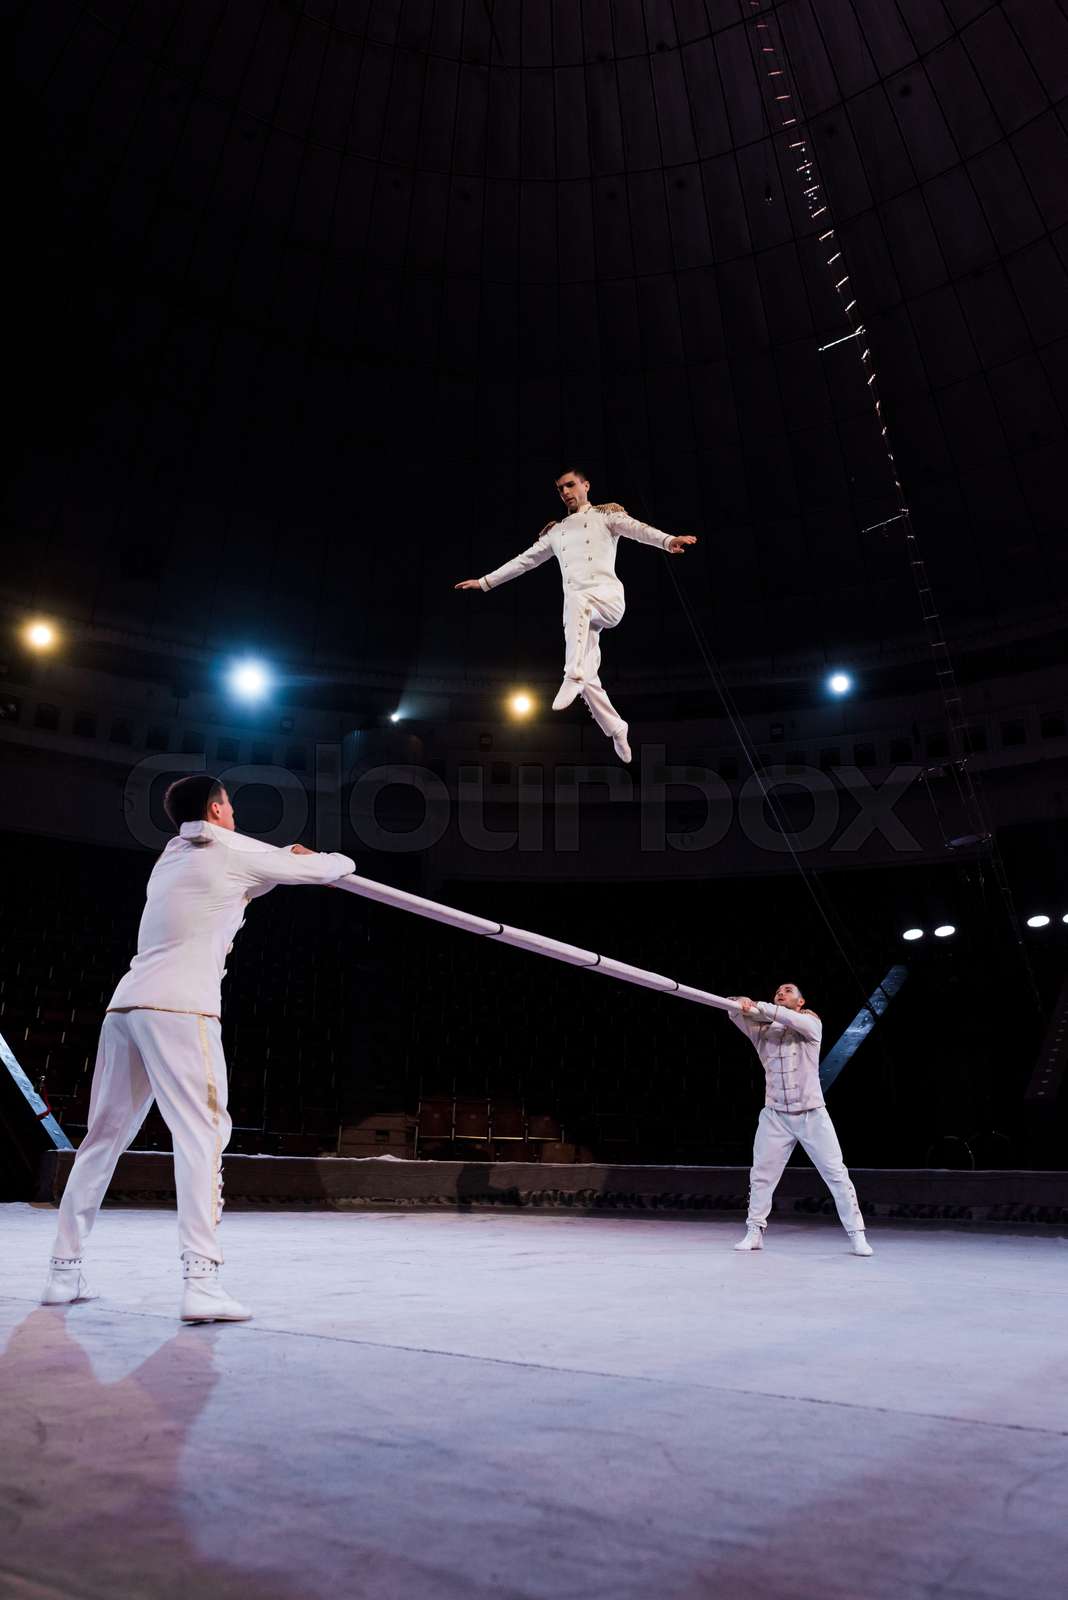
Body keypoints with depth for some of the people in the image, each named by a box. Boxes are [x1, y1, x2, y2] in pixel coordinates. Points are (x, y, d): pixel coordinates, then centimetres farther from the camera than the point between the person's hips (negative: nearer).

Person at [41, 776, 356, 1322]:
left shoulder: (170, 860, 24)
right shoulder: (233, 851, 3)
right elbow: (324, 869, 11)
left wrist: (285, 861, 33)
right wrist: (340, 862, 33)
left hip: (125, 1007, 8)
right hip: (180, 1009, -8)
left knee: (104, 1136, 14)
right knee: (202, 1134, -10)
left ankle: (64, 1271, 22)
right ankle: (201, 1281, -18)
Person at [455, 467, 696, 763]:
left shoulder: (605, 515, 10)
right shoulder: (556, 532, 25)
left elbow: (636, 528, -9)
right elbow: (524, 560, 28)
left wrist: (667, 540, -29)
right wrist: (485, 582, 25)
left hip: (608, 597, -5)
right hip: (577, 610, 5)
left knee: (576, 600, -40)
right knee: (588, 678, -4)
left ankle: (573, 677, -43)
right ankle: (616, 729, 11)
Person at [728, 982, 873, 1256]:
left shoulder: (811, 1023, 1)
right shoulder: (762, 1029, 6)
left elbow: (795, 1020, -23)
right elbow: (736, 1013, -13)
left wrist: (759, 1007, -34)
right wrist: (741, 1004, -38)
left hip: (812, 1114, -2)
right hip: (775, 1115, 2)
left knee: (837, 1174, 1)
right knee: (761, 1175, 5)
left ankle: (857, 1235, 13)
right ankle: (754, 1232, 18)